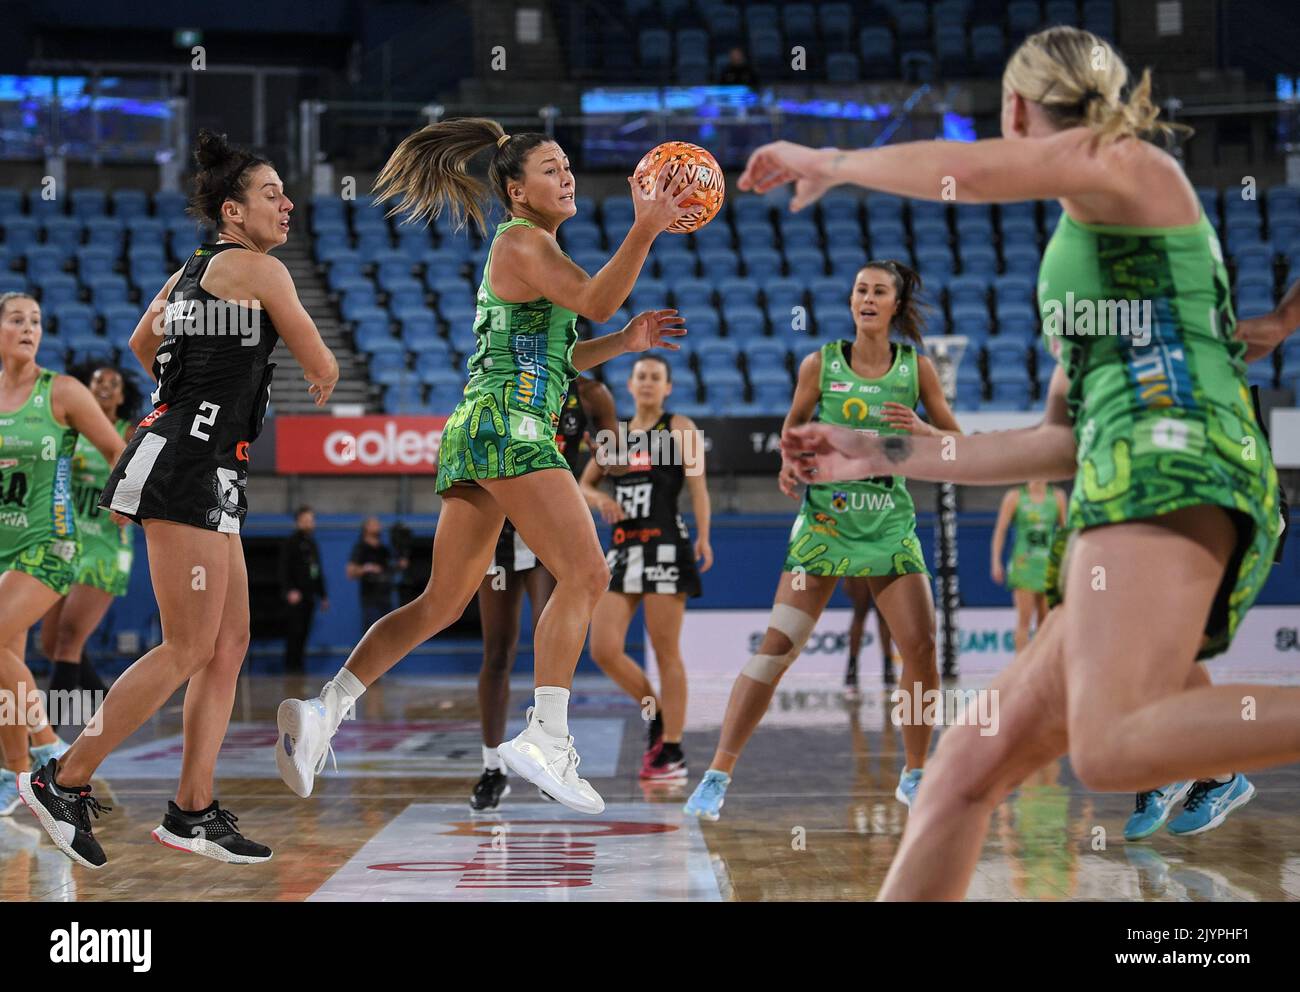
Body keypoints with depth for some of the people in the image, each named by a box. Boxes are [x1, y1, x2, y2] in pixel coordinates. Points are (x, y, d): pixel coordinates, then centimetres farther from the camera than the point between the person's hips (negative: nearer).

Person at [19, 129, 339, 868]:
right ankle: (65, 780, -1)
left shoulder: (192, 271, 18)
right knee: (188, 650, -8)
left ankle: (194, 812, 9)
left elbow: (142, 344, 35)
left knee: (231, 645, 8)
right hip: (189, 467, -10)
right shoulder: (258, 269, -7)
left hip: (208, 476, 10)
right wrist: (323, 377, 22)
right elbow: (323, 368, -2)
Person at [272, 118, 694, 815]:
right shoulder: (520, 241, -4)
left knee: (444, 601, 9)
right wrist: (644, 231, -28)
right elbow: (593, 302, -19)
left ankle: (324, 710, 2)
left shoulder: (533, 249, 26)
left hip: (477, 431, 10)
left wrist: (625, 342, 19)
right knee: (584, 573, -12)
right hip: (509, 423, -10)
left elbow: (558, 356, 31)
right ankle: (546, 740, -15)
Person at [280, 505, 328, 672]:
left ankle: (297, 665, 10)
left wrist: (323, 595, 23)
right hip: (296, 595, -7)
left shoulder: (313, 543, 20)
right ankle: (291, 665, -6)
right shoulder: (290, 542, -3)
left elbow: (318, 571, 25)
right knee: (295, 631, -9)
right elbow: (284, 569, -11)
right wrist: (289, 590, -23)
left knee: (304, 632, 6)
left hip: (309, 595, 7)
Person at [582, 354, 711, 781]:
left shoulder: (680, 428, 2)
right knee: (604, 651, -3)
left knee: (665, 652, -2)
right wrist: (599, 499, 0)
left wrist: (704, 537, -22)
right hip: (621, 549, 5)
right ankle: (656, 714, 20)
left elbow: (698, 484, -9)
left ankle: (672, 751, 5)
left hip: (665, 547, -5)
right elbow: (583, 485, 23)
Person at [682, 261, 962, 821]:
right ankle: (717, 775, -7)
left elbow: (956, 444, 8)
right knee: (778, 645, -11)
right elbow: (794, 423, 14)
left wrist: (921, 430, -12)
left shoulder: (917, 367, 3)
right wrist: (790, 462, -6)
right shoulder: (820, 364, -1)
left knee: (921, 648, -5)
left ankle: (914, 777, 16)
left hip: (890, 523, 2)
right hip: (824, 518, -2)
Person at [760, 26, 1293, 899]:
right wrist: (880, 456, 35)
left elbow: (967, 172, -11)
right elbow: (1060, 444, 32)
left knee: (1113, 749, -33)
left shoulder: (1126, 161, 9)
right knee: (968, 768, 5)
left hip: (1171, 454, -9)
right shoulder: (1085, 246, 34)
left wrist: (828, 162, 8)